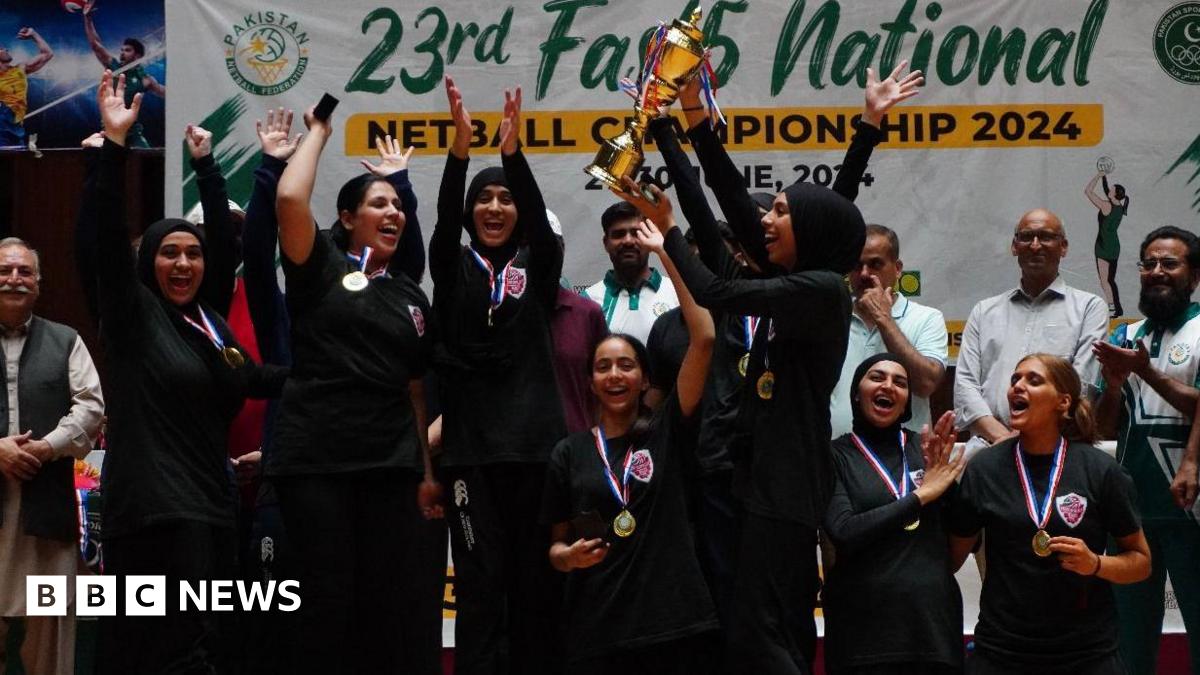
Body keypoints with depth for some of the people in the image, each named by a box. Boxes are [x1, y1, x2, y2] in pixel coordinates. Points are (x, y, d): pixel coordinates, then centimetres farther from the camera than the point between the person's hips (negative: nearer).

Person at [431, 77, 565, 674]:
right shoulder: (453, 266, 10)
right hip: (471, 444, 0)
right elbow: (444, 219, -8)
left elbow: (539, 216, -8)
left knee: (536, 582, 3)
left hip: (535, 440, 1)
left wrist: (513, 151, -26)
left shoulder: (538, 265, 10)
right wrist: (461, 148, -24)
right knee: (479, 586, -1)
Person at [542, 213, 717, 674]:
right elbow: (557, 544, 15)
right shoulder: (569, 453, 9)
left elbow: (703, 340, -5)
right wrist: (568, 556, -9)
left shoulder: (667, 432, 5)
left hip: (676, 624, -1)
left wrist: (669, 252, -5)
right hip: (597, 631, 1)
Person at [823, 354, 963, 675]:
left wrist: (942, 476, -6)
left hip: (935, 621, 3)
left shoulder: (925, 448, 9)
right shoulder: (836, 455, 0)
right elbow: (843, 533, -14)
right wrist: (920, 495, -10)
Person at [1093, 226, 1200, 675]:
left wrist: (1147, 373, -19)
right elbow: (1107, 427, 12)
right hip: (1132, 504, 6)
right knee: (1131, 634, 13)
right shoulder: (1125, 337, 13)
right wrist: (1114, 382, -6)